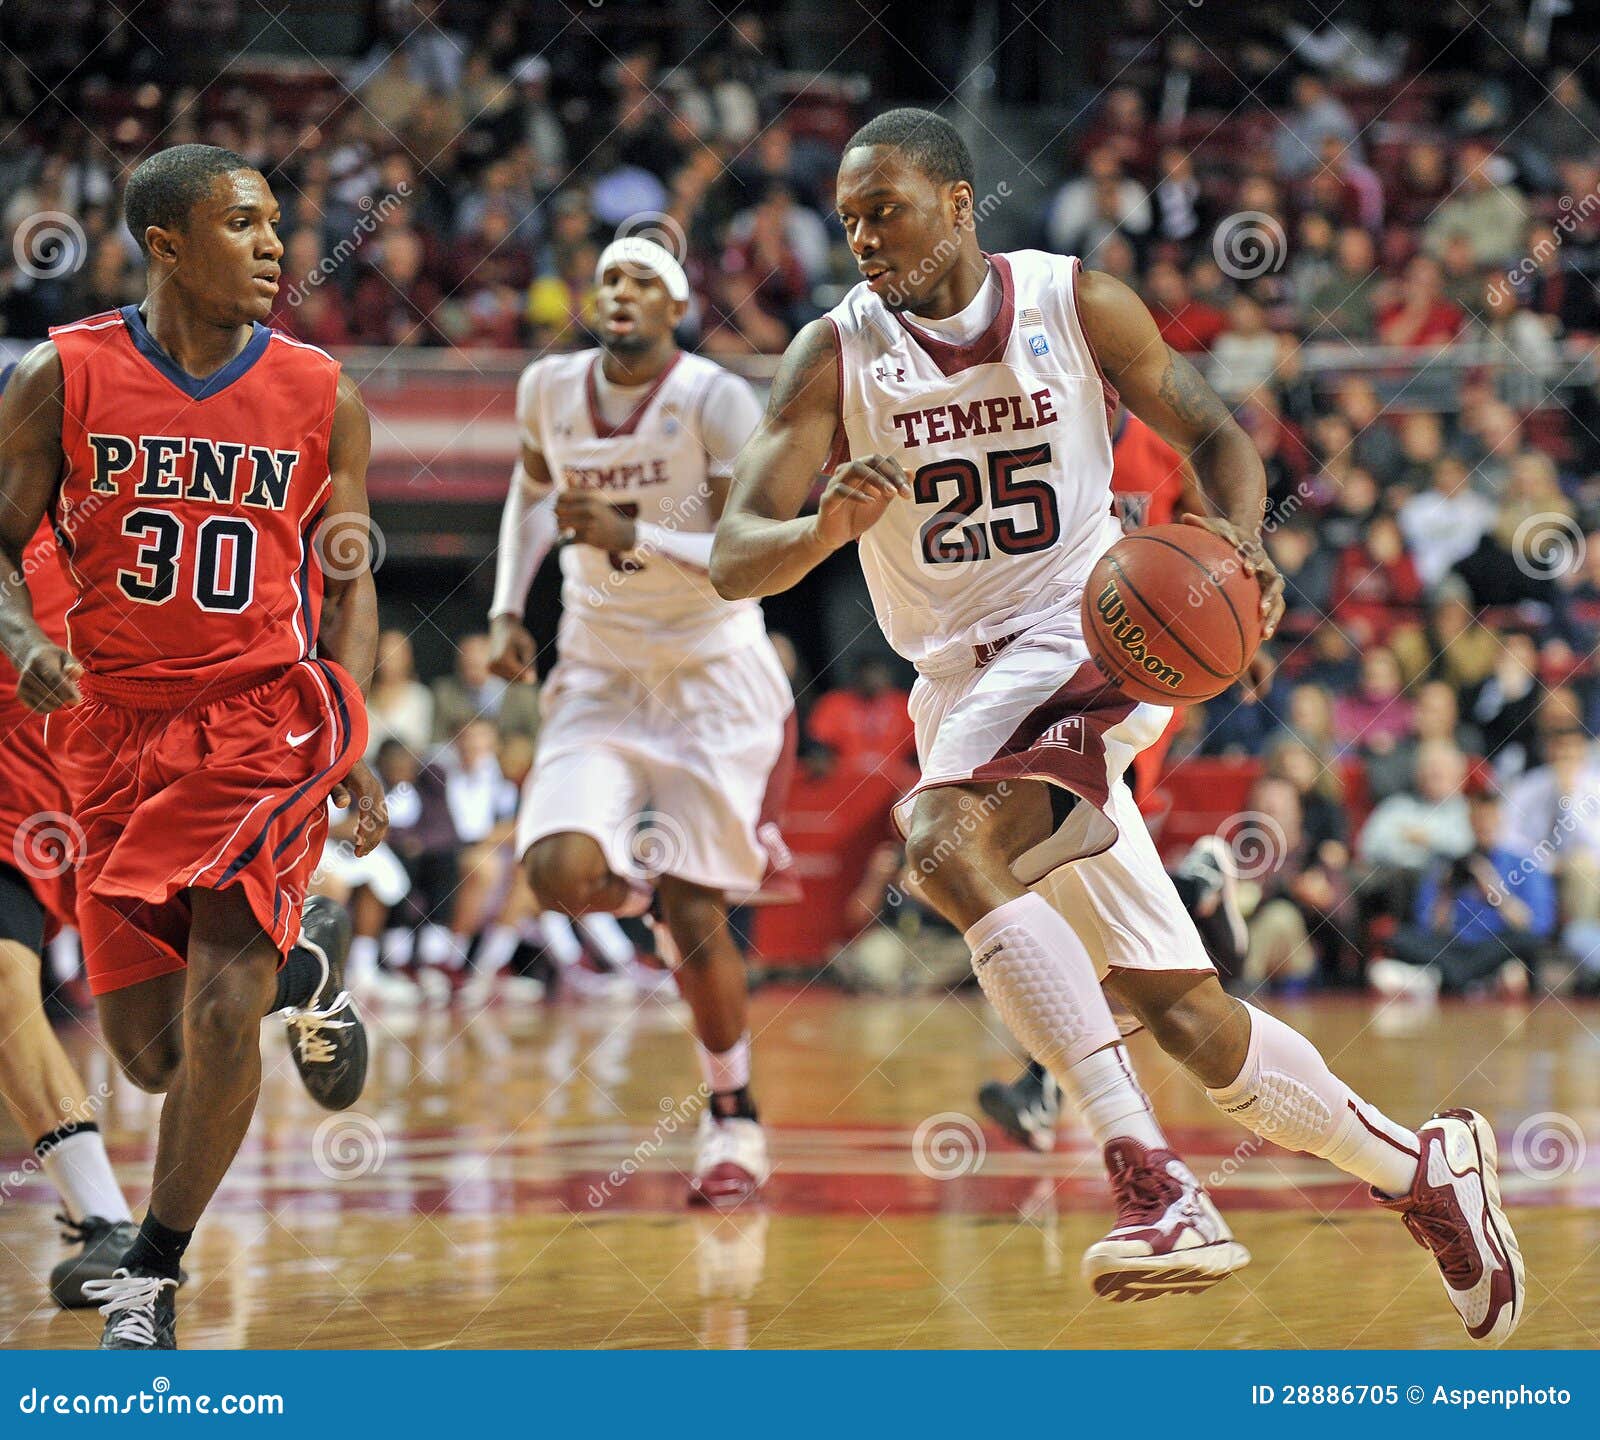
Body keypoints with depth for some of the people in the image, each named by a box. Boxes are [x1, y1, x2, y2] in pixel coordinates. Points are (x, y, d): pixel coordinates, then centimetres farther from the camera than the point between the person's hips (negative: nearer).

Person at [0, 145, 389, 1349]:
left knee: (220, 1003, -17)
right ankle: (298, 965, 39)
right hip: (115, 721, 2)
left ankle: (152, 1278, 2)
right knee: (151, 1049, 4)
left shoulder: (322, 398, -1)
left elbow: (349, 577, 7)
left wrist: (349, 737, -5)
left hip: (265, 712, -1)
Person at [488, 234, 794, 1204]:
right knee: (560, 875, -19)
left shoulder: (717, 403, -16)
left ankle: (735, 1120, 15)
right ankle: (647, 876, 19)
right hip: (601, 677, 4)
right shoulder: (551, 388, -2)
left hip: (714, 679, -4)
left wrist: (630, 534, -30)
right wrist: (508, 609, 8)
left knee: (696, 918, -6)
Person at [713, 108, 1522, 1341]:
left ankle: (1149, 1178, -35)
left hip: (1088, 649, -4)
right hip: (964, 686, 4)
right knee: (1184, 1016, 5)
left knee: (947, 848, -33)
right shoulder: (836, 355, -1)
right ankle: (1420, 1170, 26)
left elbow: (1211, 431, 9)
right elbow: (733, 561, -8)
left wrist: (1238, 537, -13)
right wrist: (826, 531, -31)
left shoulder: (1076, 304, -2)